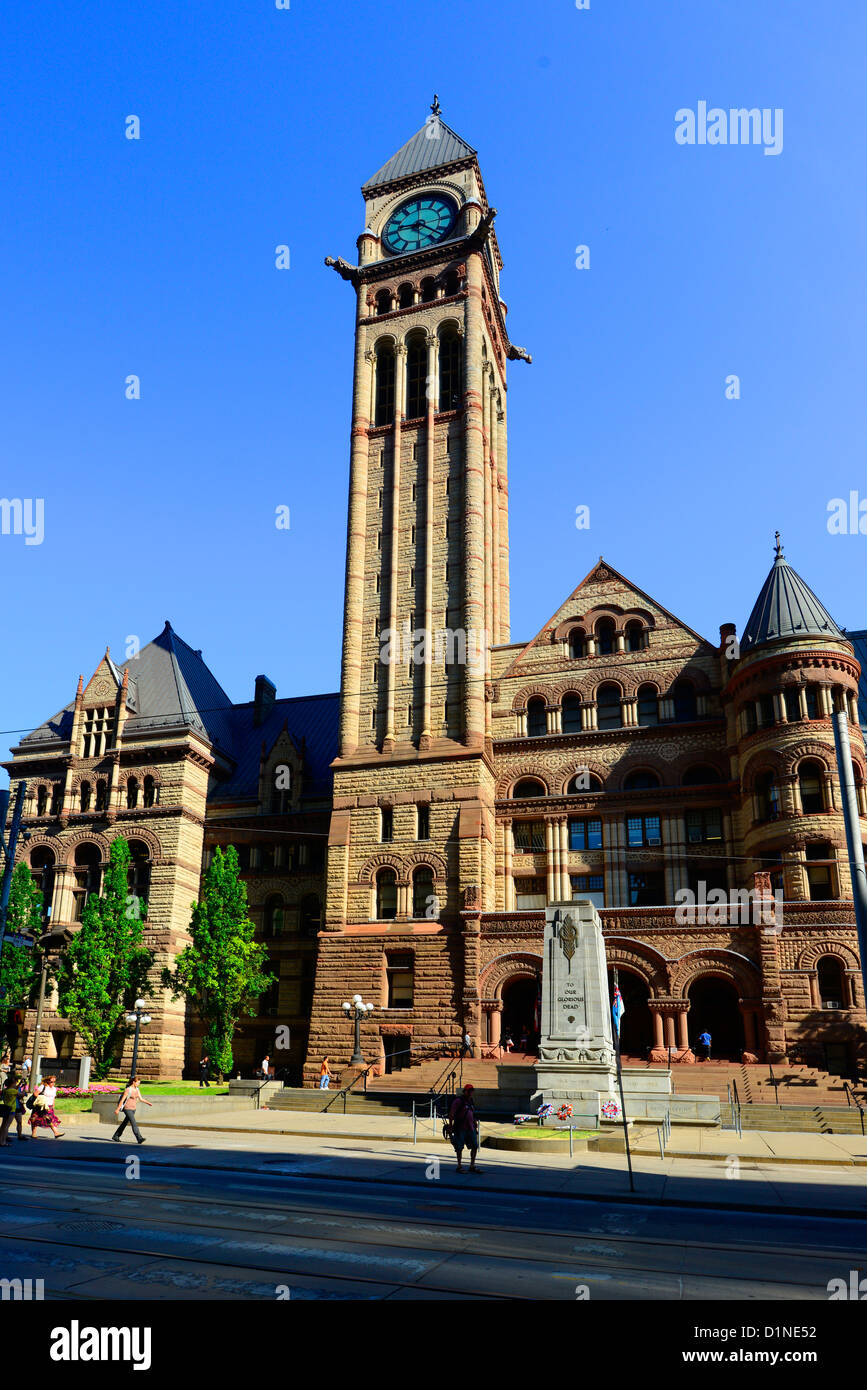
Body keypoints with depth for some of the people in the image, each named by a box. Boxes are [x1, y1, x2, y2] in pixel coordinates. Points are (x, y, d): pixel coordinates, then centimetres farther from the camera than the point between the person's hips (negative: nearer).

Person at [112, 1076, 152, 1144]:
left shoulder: (137, 1089, 6)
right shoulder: (128, 1090, -16)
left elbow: (141, 1098, 10)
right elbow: (122, 1100, -14)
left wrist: (148, 1103, 0)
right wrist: (117, 1109, -12)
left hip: (133, 1109, 8)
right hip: (127, 1109, -8)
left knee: (125, 1123, 15)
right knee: (133, 1123, -14)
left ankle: (115, 1136, 30)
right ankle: (139, 1138, -19)